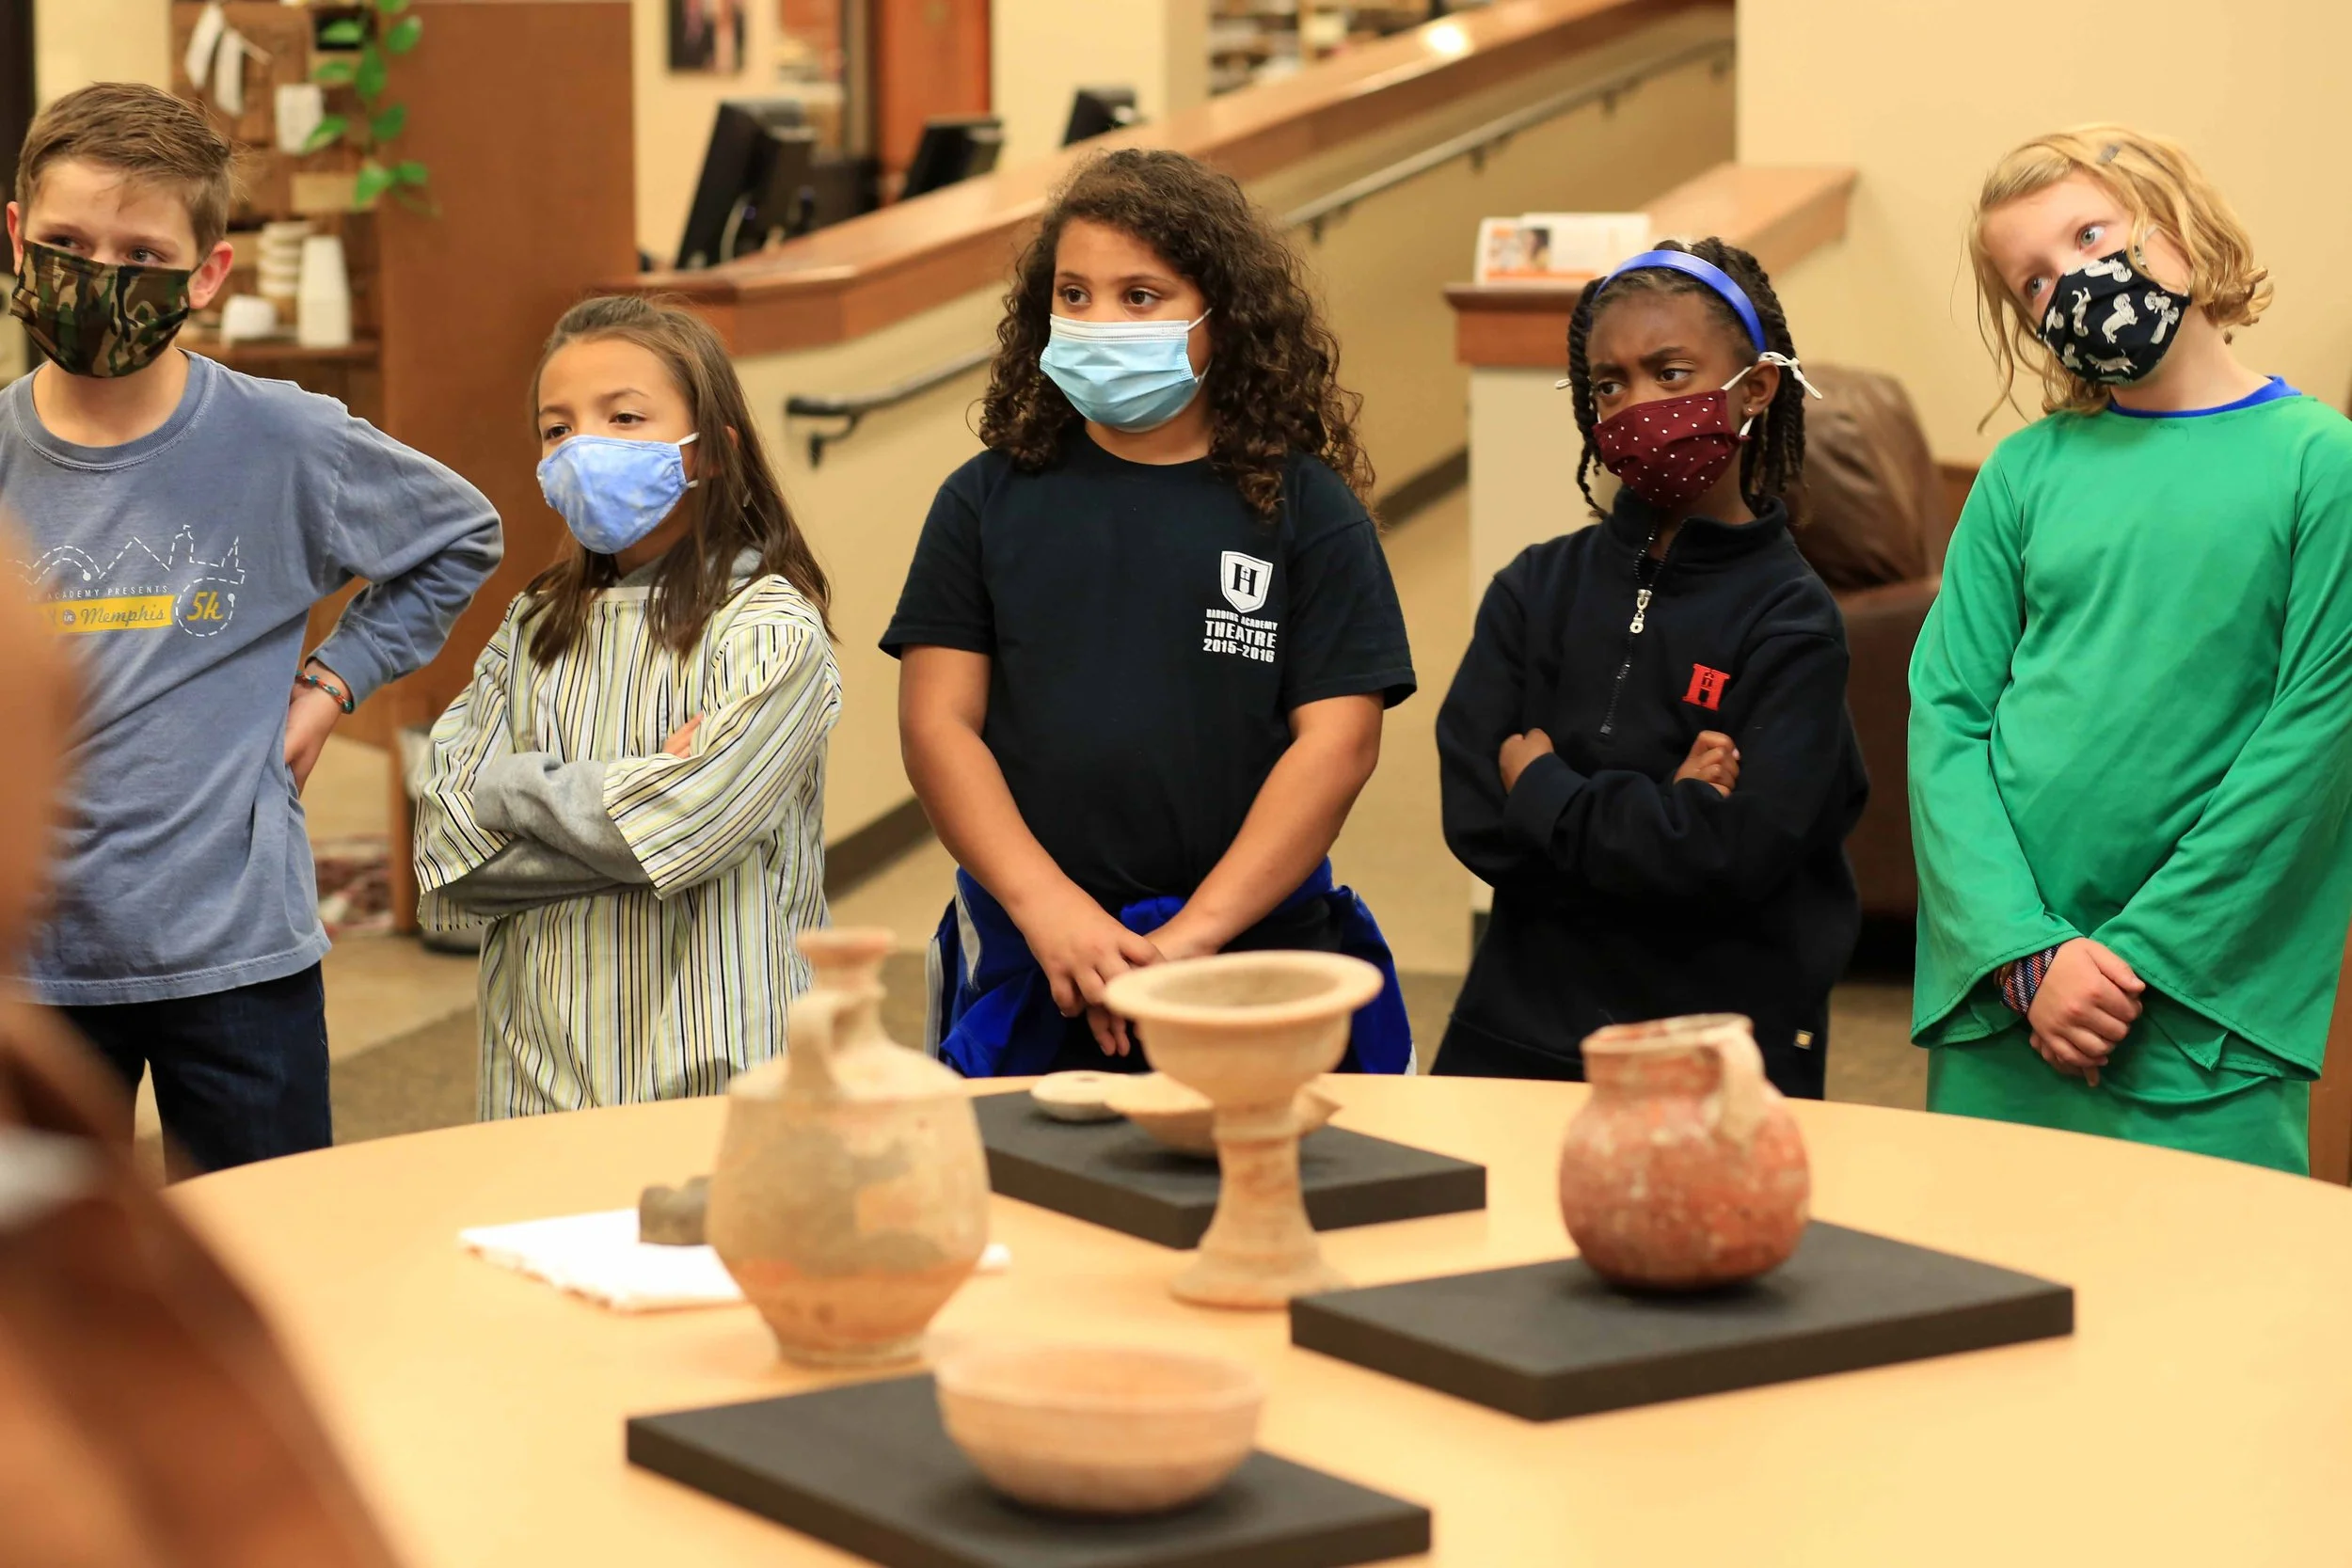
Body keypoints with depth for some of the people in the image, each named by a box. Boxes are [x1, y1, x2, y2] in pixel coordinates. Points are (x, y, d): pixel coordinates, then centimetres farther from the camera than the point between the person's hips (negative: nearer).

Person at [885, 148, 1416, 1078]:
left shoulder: (1305, 510, 2)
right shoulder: (990, 500, 7)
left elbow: (1338, 740, -4)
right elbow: (937, 722, 2)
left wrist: (1189, 939, -13)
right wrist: (1049, 908, -12)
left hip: (1256, 956, -1)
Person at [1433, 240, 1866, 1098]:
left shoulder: (1791, 622, -6)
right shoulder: (1536, 589, 4)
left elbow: (1737, 854, -18)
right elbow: (1475, 821, -6)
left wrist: (1544, 790, -10)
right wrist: (1663, 811, -15)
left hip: (1725, 1058, -3)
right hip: (1523, 1033, 3)